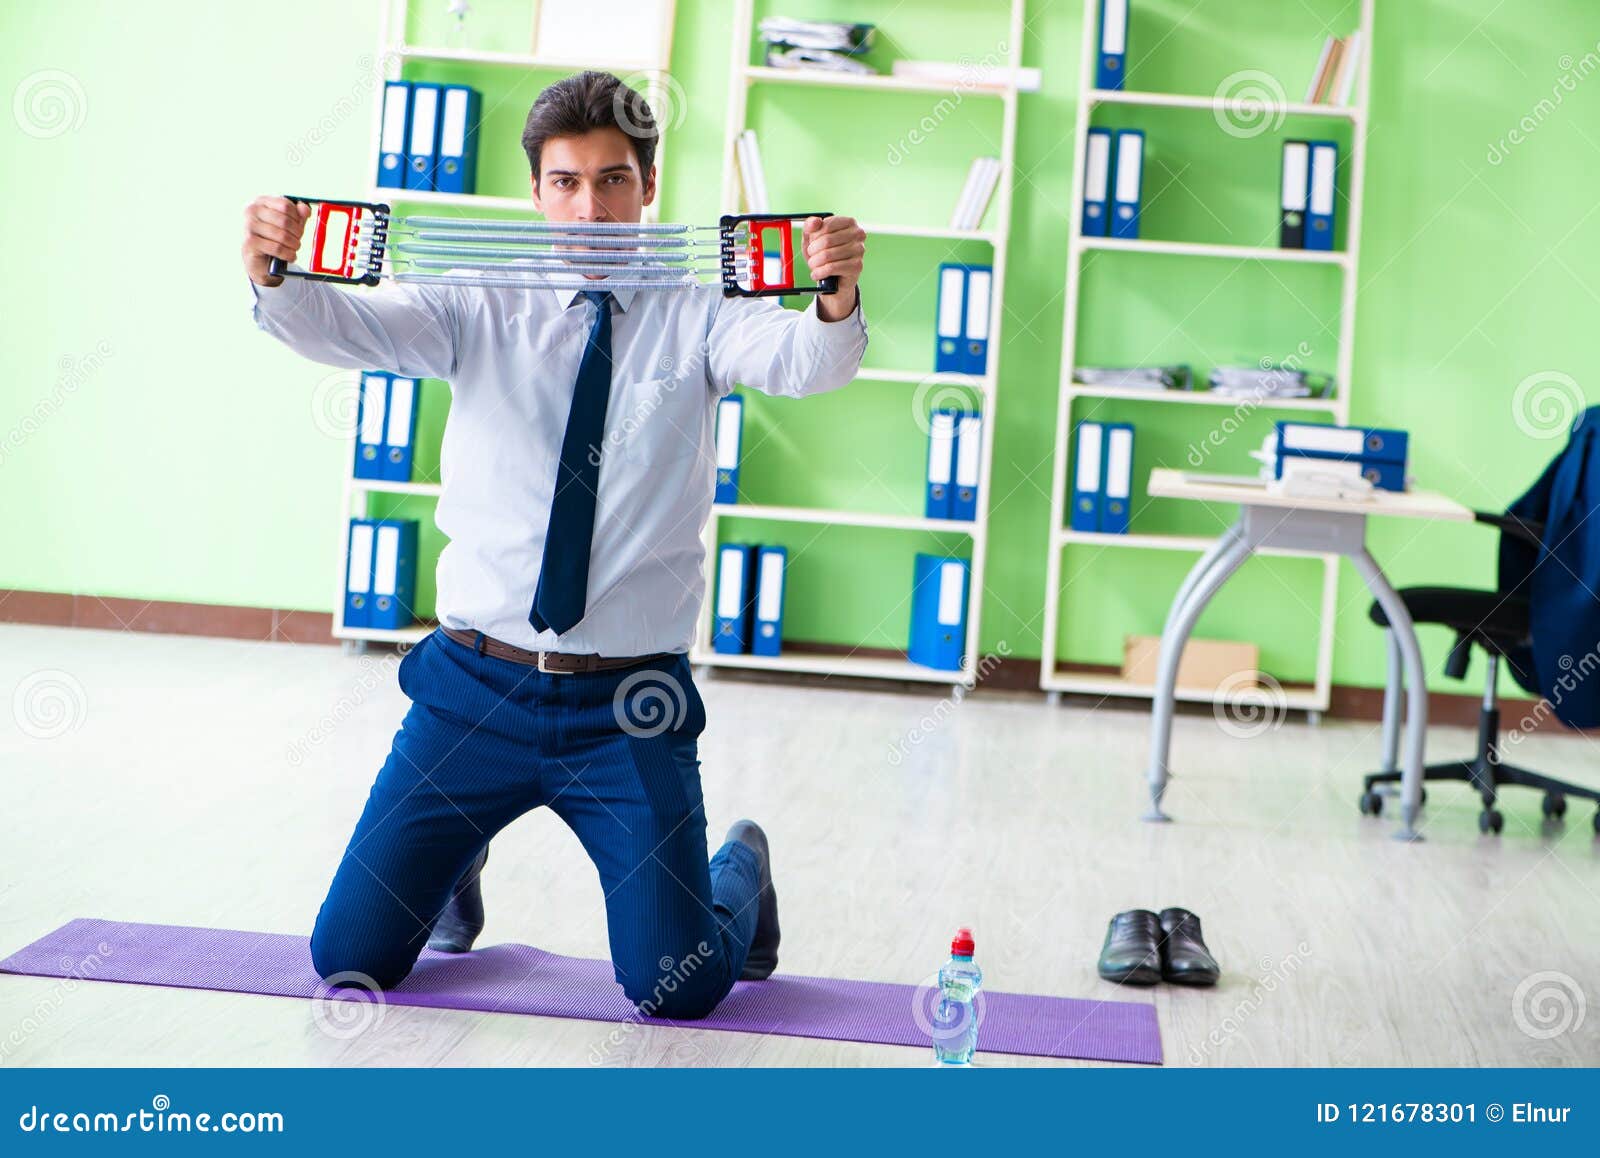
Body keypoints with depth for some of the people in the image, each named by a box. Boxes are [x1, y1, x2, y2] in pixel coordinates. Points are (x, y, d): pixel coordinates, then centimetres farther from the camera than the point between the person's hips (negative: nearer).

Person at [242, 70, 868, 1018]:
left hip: (630, 705, -1)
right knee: (350, 959, 2)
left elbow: (804, 363, -19)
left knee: (680, 987, -6)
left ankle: (738, 868, 31)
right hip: (478, 686, 2)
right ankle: (459, 857, 37)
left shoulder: (698, 318, -1)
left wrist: (837, 299, -42)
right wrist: (274, 275, -33)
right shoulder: (481, 307, 2)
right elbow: (344, 327, -11)